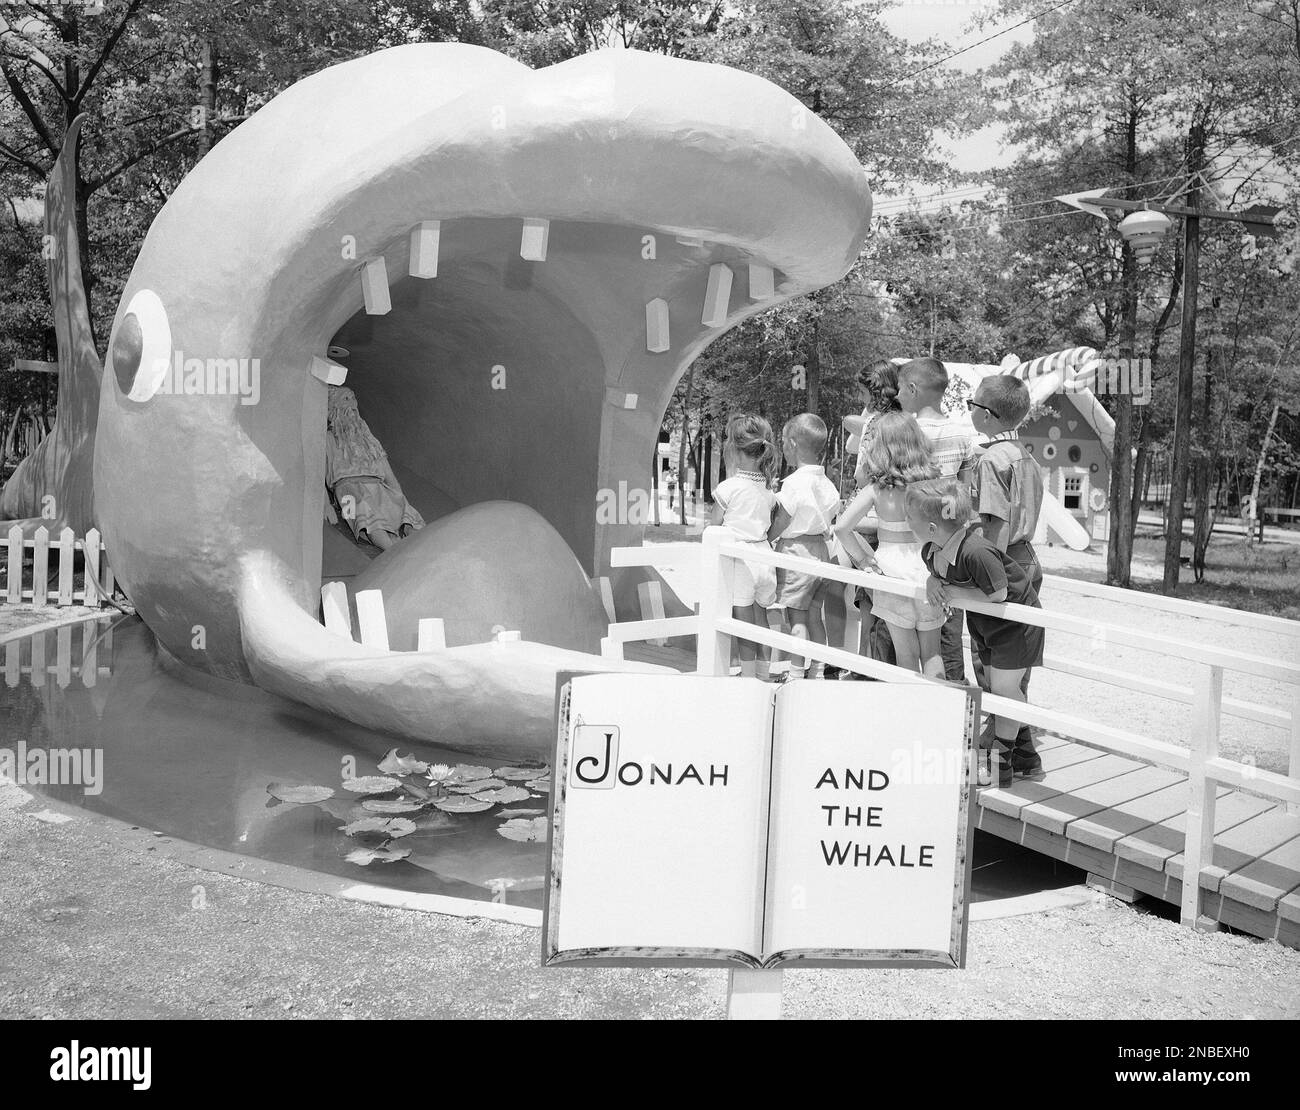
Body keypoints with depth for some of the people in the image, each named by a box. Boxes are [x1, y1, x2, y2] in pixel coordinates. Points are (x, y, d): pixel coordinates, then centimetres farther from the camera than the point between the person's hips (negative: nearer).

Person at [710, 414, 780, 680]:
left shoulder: (728, 488, -13)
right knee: (761, 619, 16)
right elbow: (773, 527, 7)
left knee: (744, 624, 2)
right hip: (764, 555, 6)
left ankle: (749, 677, 7)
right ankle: (764, 675, 23)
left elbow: (714, 526, -5)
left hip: (738, 559, -5)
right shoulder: (768, 488, 3)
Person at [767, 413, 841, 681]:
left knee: (797, 618, -1)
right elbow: (828, 519, 9)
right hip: (823, 551, 7)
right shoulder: (827, 483, 5)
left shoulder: (793, 482, -16)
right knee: (815, 616, 14)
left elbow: (776, 529, -13)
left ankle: (796, 674, 3)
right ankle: (818, 671, 21)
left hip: (796, 550, -7)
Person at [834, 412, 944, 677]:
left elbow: (841, 526, -15)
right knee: (931, 653, 15)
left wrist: (861, 557, -2)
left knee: (906, 655, 10)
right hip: (928, 566, 1)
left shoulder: (877, 489, -11)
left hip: (892, 566, -1)